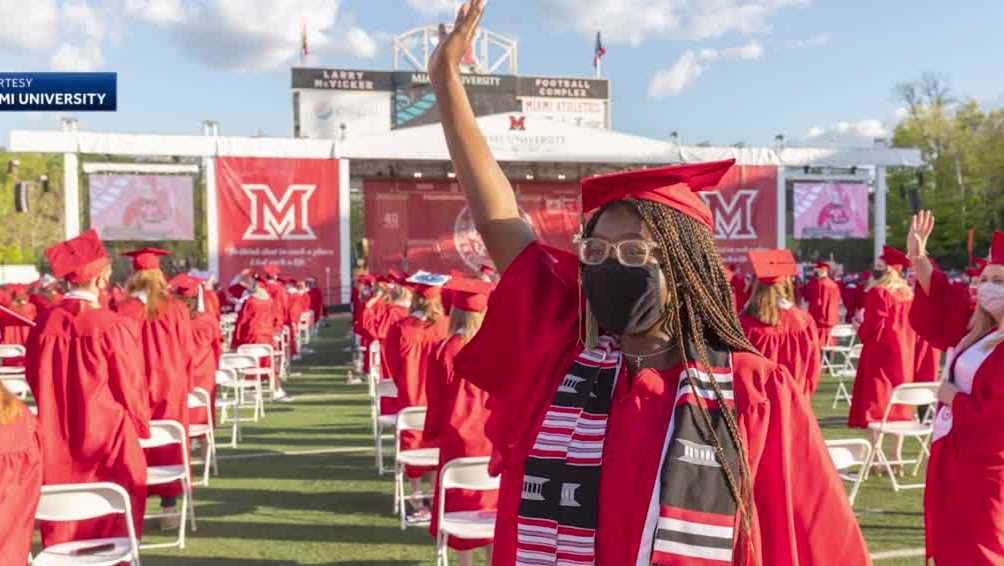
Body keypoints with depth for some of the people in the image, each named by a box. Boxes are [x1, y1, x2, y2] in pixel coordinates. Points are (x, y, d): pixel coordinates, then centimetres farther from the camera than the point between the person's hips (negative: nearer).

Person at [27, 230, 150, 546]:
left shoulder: (45, 323, -6)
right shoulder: (114, 326, -18)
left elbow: (35, 380, 7)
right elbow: (130, 387, -10)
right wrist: (140, 425, 7)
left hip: (57, 442, 4)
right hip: (108, 439, -4)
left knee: (63, 530, 16)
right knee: (111, 524, 11)